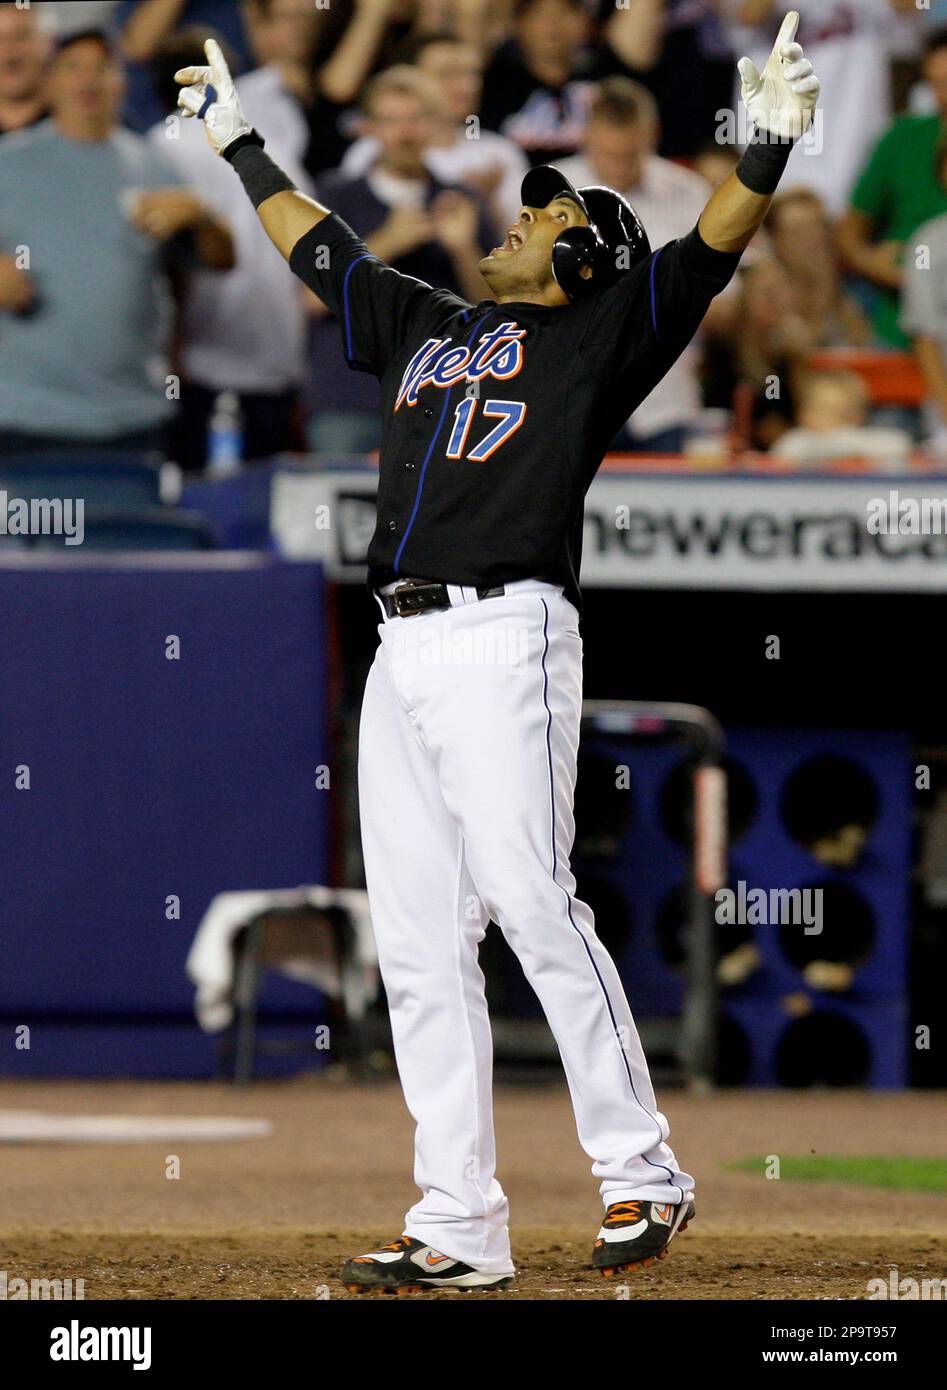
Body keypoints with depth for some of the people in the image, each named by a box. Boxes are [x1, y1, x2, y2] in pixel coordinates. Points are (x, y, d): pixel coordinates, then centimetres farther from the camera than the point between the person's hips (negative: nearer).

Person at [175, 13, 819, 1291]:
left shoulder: (598, 336, 6)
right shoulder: (427, 328, 24)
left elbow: (706, 258, -9)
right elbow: (319, 245, 38)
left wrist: (767, 151, -23)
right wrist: (240, 144, 45)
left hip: (504, 635, -7)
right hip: (403, 650, 7)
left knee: (534, 909, -12)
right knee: (418, 944, 3)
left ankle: (641, 1174, -3)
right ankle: (459, 1229, 3)